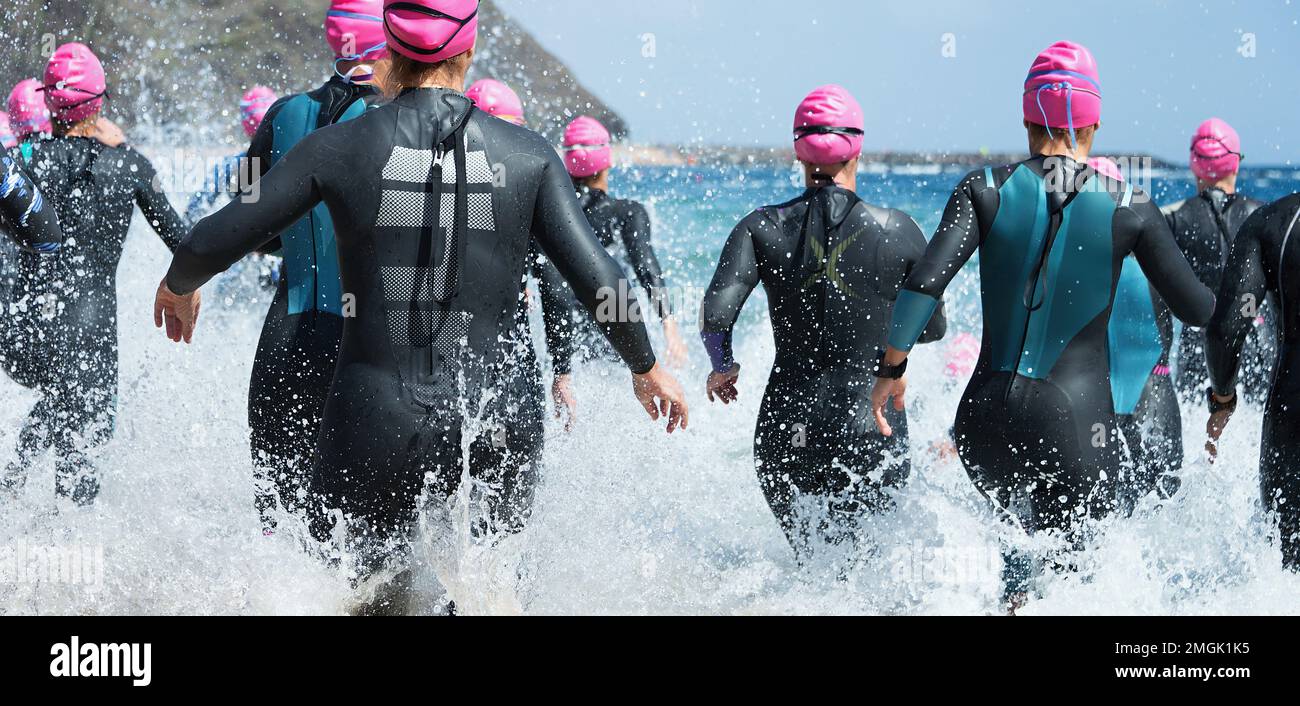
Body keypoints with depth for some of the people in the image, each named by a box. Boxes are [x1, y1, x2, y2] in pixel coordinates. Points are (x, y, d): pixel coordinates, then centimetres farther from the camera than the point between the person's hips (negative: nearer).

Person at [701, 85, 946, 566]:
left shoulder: (763, 228, -1)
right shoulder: (898, 231, -2)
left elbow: (716, 315, -12)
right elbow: (932, 328, 10)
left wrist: (723, 368, 8)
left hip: (787, 430, 2)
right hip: (871, 429, -2)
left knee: (809, 558, 18)